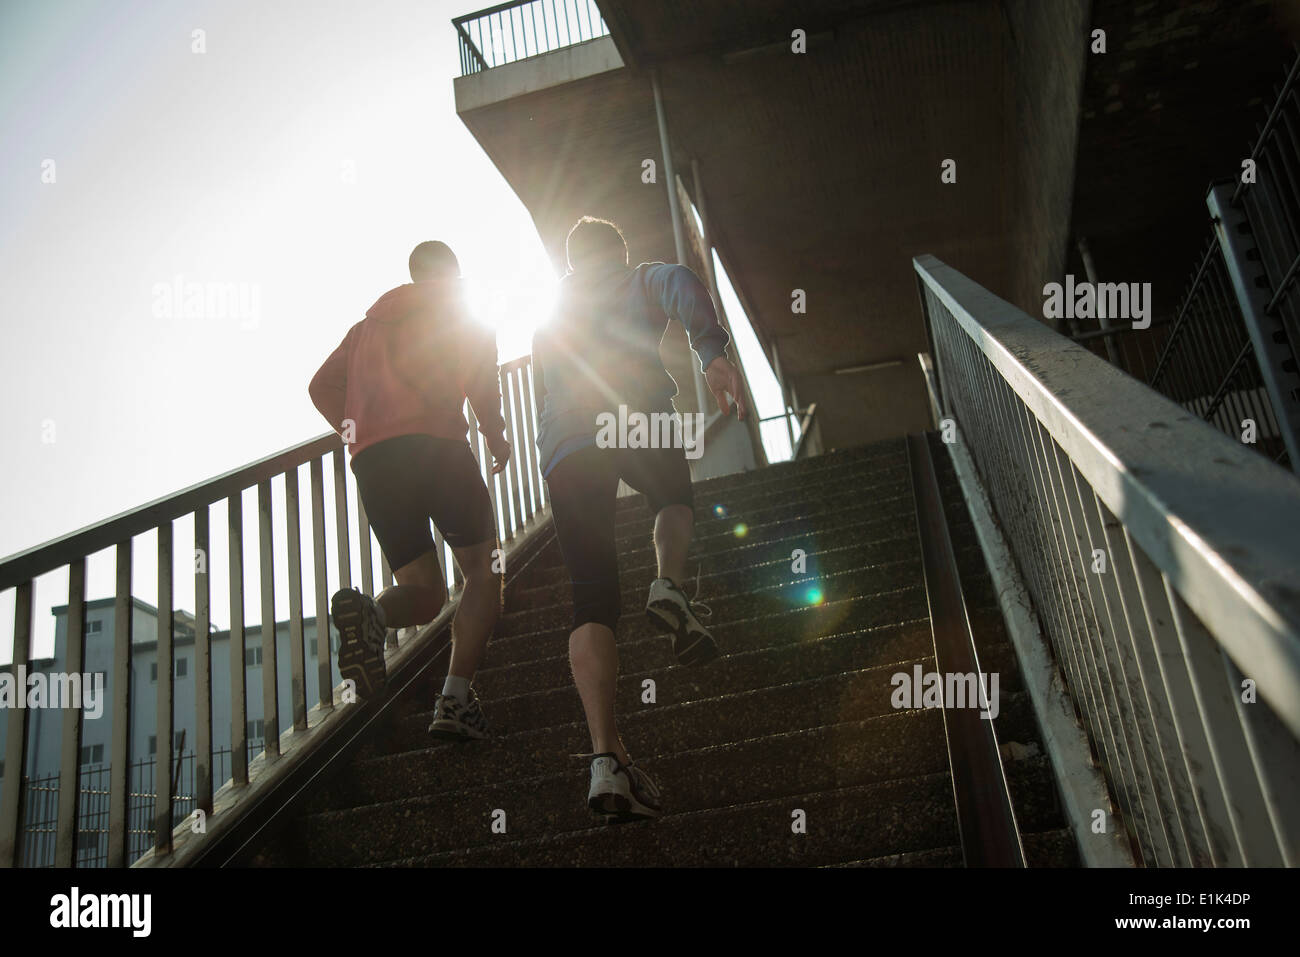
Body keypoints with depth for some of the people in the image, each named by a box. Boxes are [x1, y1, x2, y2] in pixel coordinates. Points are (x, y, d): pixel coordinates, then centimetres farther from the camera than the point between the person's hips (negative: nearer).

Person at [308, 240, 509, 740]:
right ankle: (455, 696, -15)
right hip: (435, 443, -5)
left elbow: (322, 387, 20)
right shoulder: (463, 316, 17)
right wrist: (495, 435, 13)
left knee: (424, 589, 10)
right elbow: (482, 381, 0)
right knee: (483, 570, 3)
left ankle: (368, 612, -24)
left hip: (370, 462, 5)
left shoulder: (366, 326, 30)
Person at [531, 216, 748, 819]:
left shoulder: (548, 320, 37)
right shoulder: (640, 279, 25)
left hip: (562, 453, 3)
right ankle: (669, 586, -3)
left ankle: (606, 756, -18)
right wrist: (711, 351, -17)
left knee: (592, 603, -2)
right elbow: (683, 285, 0)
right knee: (674, 500, 31)